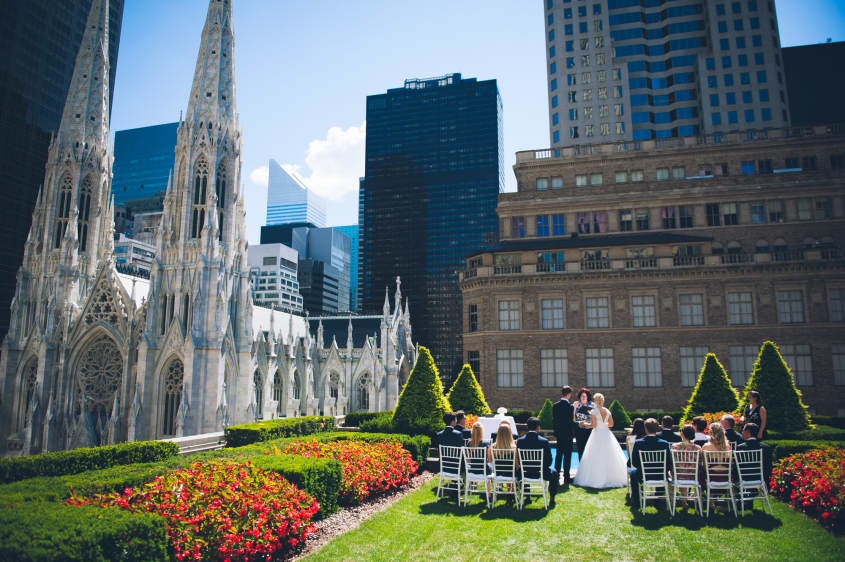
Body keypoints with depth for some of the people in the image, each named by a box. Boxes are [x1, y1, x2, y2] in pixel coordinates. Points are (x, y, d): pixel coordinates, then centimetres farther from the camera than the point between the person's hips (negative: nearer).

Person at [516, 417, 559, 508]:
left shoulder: (519, 441, -11)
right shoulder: (544, 441, -17)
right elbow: (549, 461, -10)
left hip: (525, 473, 2)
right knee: (554, 473, 29)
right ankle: (552, 500, 30)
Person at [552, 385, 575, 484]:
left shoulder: (555, 405, 1)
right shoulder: (570, 406, -16)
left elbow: (554, 419, 6)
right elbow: (571, 421, -16)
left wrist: (556, 432, 14)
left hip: (558, 433, 5)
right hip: (568, 434, -5)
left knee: (559, 454, 15)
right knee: (567, 455, 3)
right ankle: (566, 477, 6)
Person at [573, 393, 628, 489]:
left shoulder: (594, 411, -10)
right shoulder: (607, 411, 7)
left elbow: (593, 425, -14)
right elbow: (611, 423, 11)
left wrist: (584, 424, 2)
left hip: (597, 435, -5)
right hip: (607, 434, 5)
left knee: (596, 458, -1)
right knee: (609, 457, 10)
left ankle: (597, 479, -3)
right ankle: (611, 478, 13)